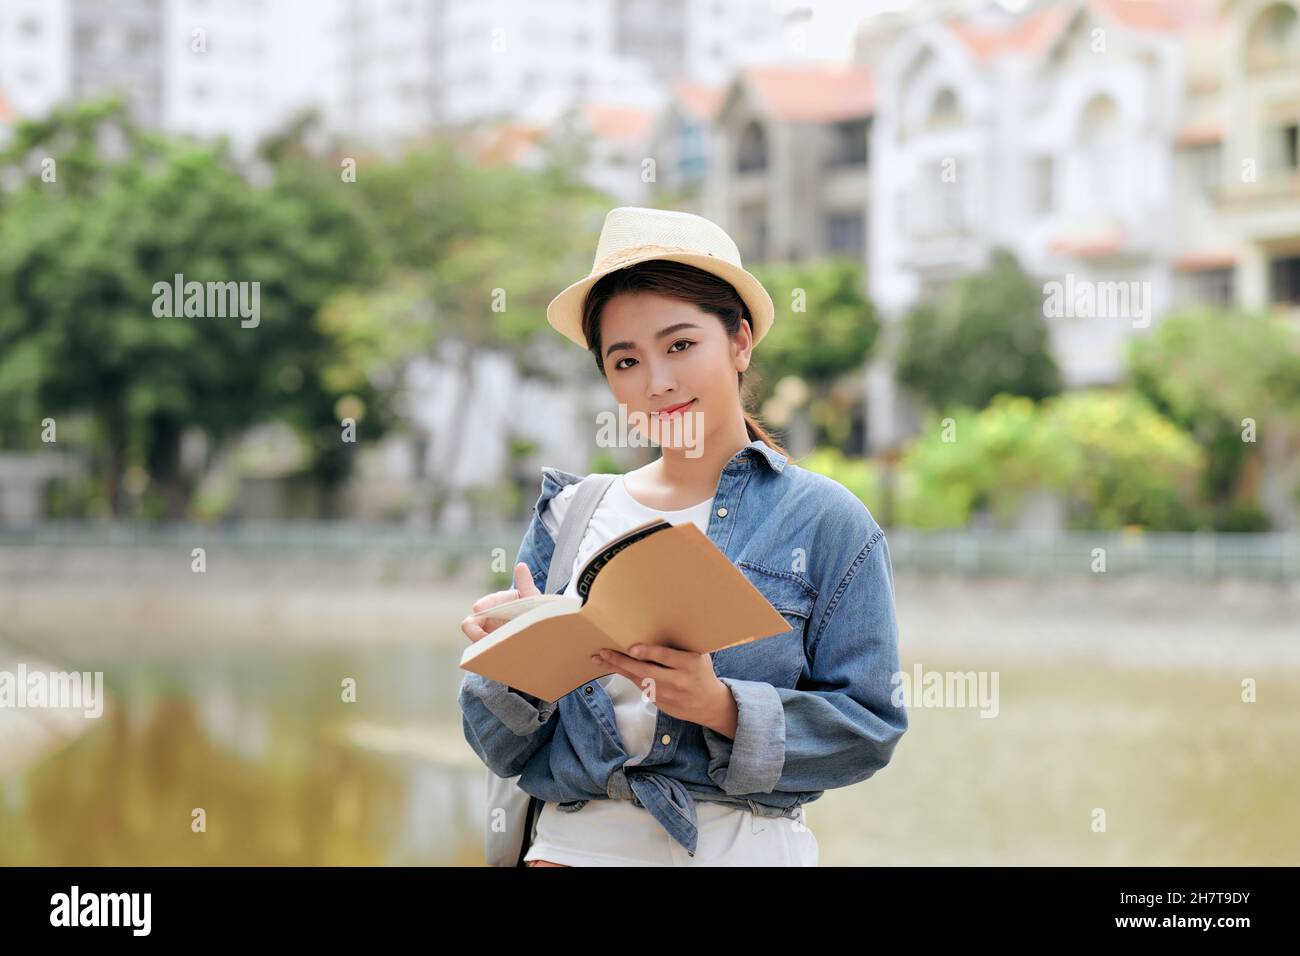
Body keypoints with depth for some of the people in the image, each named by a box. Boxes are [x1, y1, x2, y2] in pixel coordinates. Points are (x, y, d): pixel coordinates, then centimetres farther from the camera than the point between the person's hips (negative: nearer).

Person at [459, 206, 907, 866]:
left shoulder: (824, 521, 3)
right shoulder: (569, 516, 11)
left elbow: (867, 728, -1)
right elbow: (500, 749, 12)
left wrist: (723, 707, -14)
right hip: (575, 843, 3)